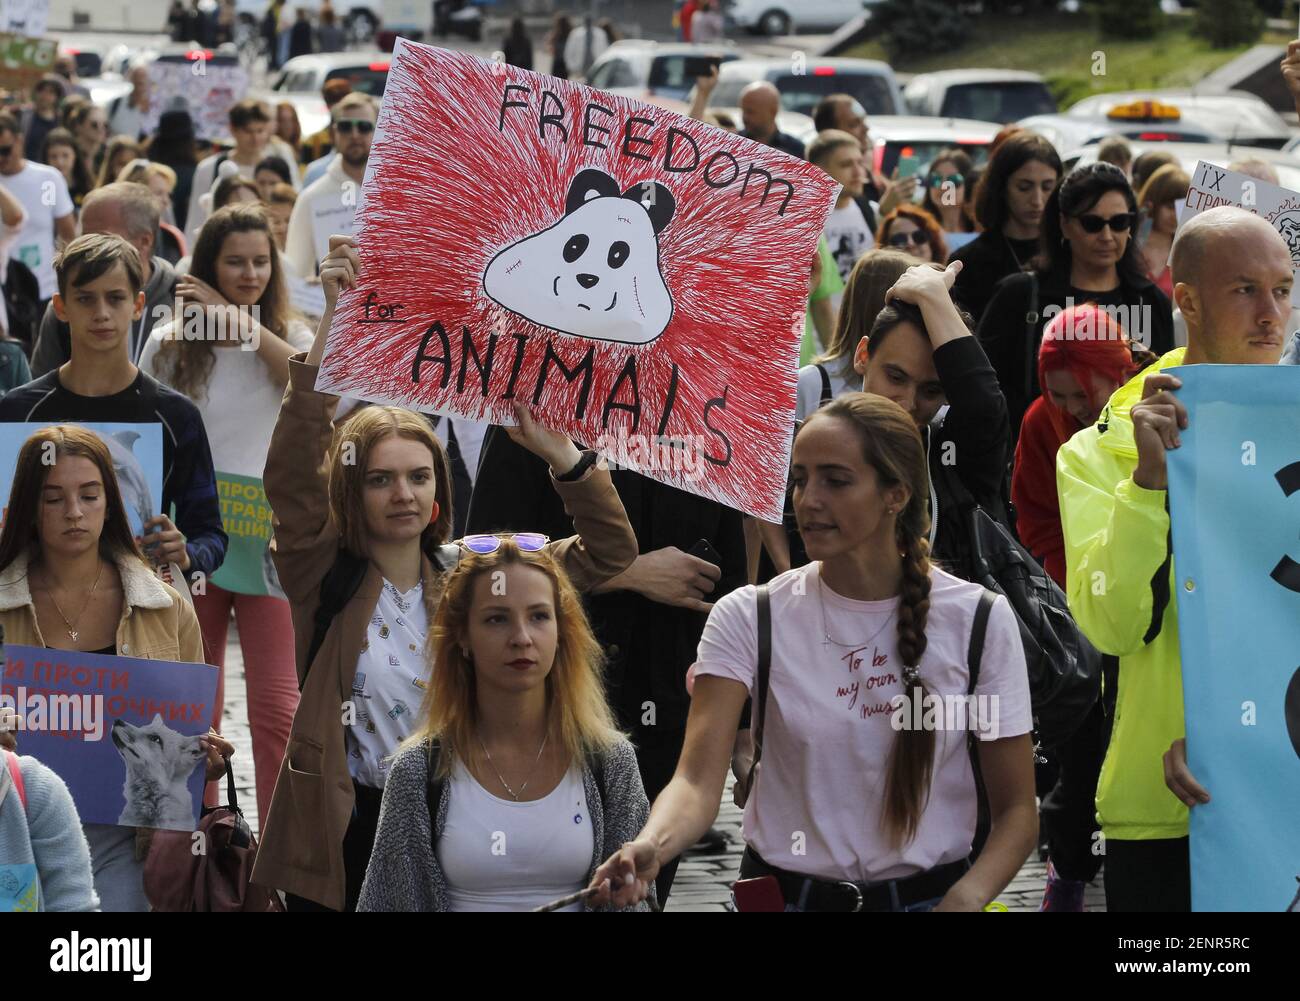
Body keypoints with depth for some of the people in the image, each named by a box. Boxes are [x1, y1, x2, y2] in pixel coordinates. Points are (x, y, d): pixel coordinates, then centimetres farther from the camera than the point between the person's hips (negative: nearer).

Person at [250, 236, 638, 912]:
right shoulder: (326, 578, -2)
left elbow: (607, 552, 2)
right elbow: (292, 477, -18)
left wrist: (559, 451, -13)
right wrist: (333, 320, -26)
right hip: (343, 832, -2)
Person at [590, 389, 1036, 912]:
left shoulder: (978, 619, -8)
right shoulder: (747, 618, -8)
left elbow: (1016, 809, -5)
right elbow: (698, 779, -19)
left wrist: (964, 899, -24)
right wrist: (649, 847, -41)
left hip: (928, 894, 0)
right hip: (783, 892, 0)